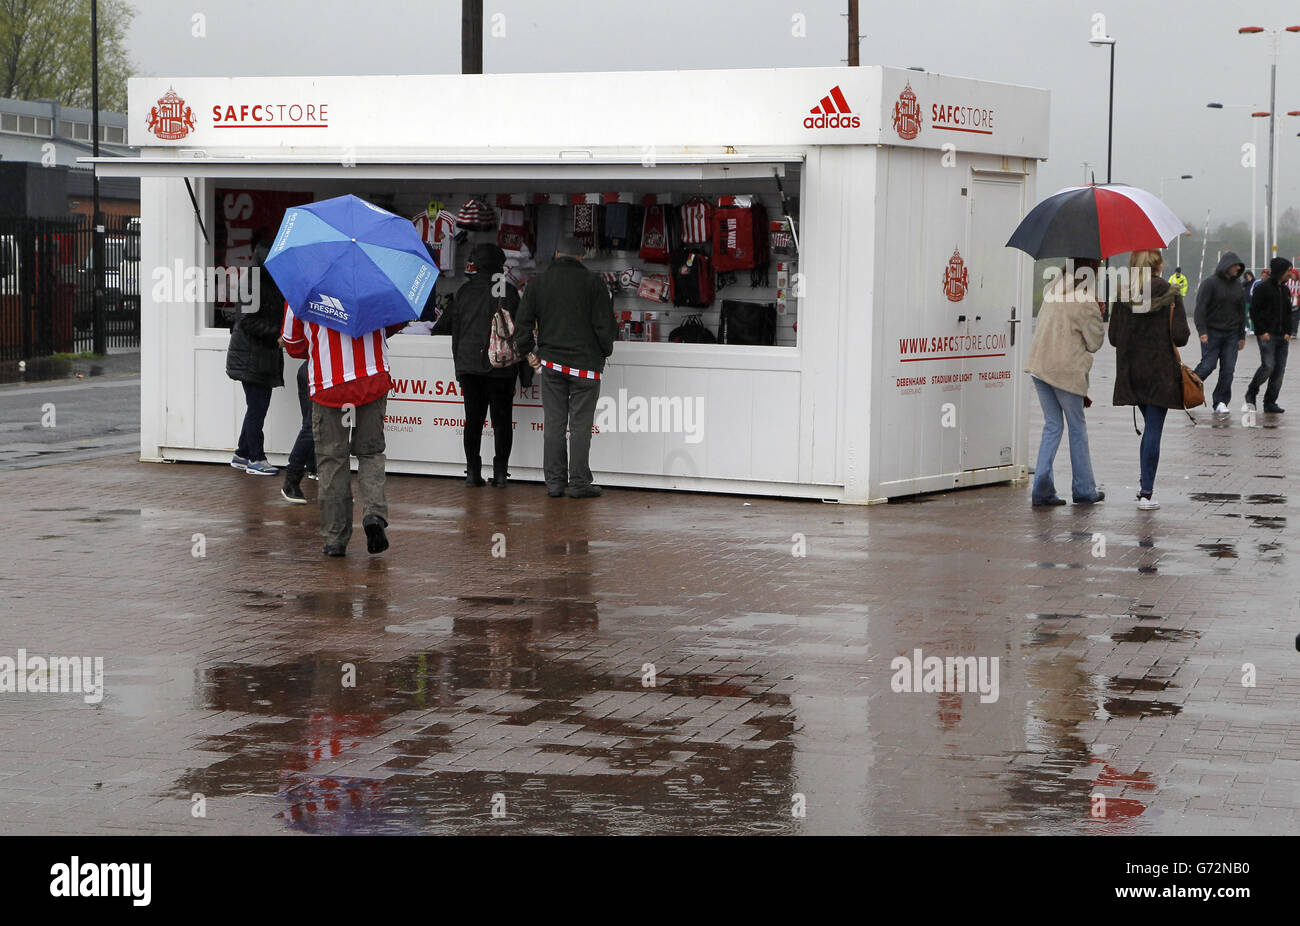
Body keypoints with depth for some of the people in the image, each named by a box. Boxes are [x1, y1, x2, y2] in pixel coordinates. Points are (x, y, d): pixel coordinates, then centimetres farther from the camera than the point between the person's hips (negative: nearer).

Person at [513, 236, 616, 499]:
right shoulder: (593, 282, -4)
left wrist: (528, 352, 17)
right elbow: (605, 324, -6)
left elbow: (522, 323, 6)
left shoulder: (538, 283, 6)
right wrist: (605, 351, 9)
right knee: (580, 424, 0)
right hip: (585, 363, -3)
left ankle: (554, 482, 8)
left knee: (553, 423, 7)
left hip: (551, 362, 3)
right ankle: (579, 483, 0)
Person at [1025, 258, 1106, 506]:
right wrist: (1098, 317, 5)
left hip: (1039, 364, 6)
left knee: (1052, 425, 12)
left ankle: (1043, 487, 0)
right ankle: (1084, 490, 16)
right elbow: (1095, 343, -7)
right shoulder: (1086, 303, -14)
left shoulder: (1053, 289, 7)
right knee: (1077, 427, 8)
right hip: (1067, 370, -6)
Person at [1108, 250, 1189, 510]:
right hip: (1161, 371, -3)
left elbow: (1113, 337, 0)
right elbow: (1181, 336, -14)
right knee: (1154, 429, 0)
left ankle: (1144, 481, 17)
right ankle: (1146, 493, -3)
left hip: (1131, 372, 3)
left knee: (1150, 425, 22)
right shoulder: (1171, 295, -9)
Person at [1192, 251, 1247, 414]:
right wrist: (1202, 331, -20)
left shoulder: (1237, 286, 12)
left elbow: (1241, 312, 19)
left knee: (1228, 369, -1)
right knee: (1208, 365, -8)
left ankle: (1220, 402, 5)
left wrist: (1242, 336, 17)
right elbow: (1200, 308, -12)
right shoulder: (1209, 283, -7)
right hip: (1212, 332, -5)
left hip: (1231, 335, 5)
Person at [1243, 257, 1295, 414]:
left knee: (1280, 370, 2)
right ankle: (1251, 393, 5)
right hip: (1267, 335, -7)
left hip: (1282, 336, 7)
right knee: (1268, 366, -17)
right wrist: (1262, 332, -13)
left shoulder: (1286, 290, 16)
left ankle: (1270, 402, 8)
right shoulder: (1263, 288, -6)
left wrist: (1288, 332, 8)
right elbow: (1255, 311, -8)